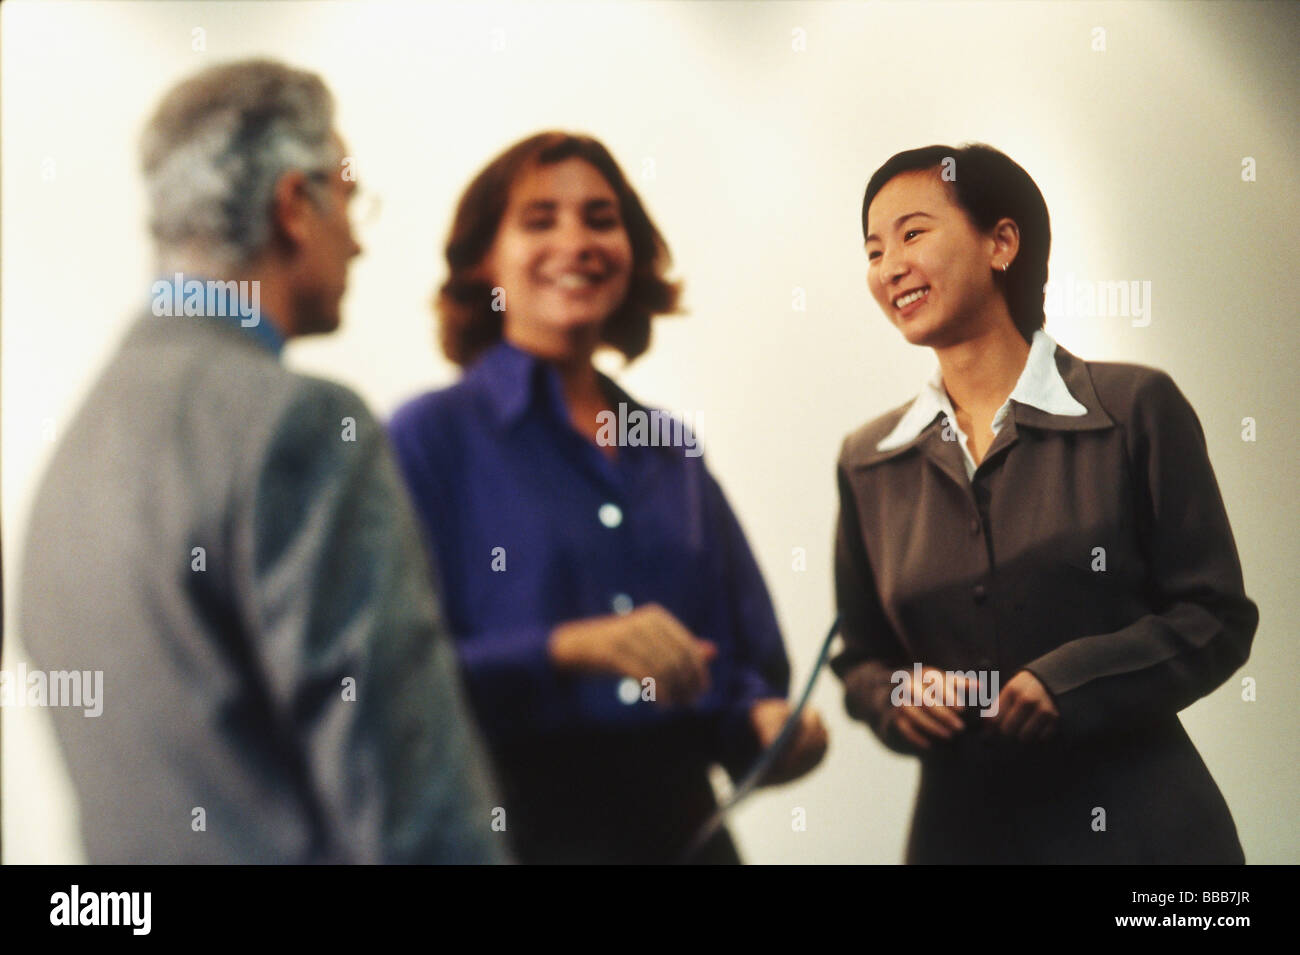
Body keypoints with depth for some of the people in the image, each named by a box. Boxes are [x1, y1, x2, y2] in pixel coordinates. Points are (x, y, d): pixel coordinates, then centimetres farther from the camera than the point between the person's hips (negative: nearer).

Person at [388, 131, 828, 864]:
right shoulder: (431, 438, -5)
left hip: (680, 826, 5)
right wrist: (570, 649, -25)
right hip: (512, 829, -5)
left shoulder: (671, 449, 9)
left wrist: (764, 721, -7)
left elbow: (740, 665, 13)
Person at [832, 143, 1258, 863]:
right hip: (961, 826, 3)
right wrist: (900, 696, -10)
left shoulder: (1135, 408, -5)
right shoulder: (868, 463, 6)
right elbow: (862, 660, 11)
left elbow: (1217, 618, -5)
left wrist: (1068, 684, -17)